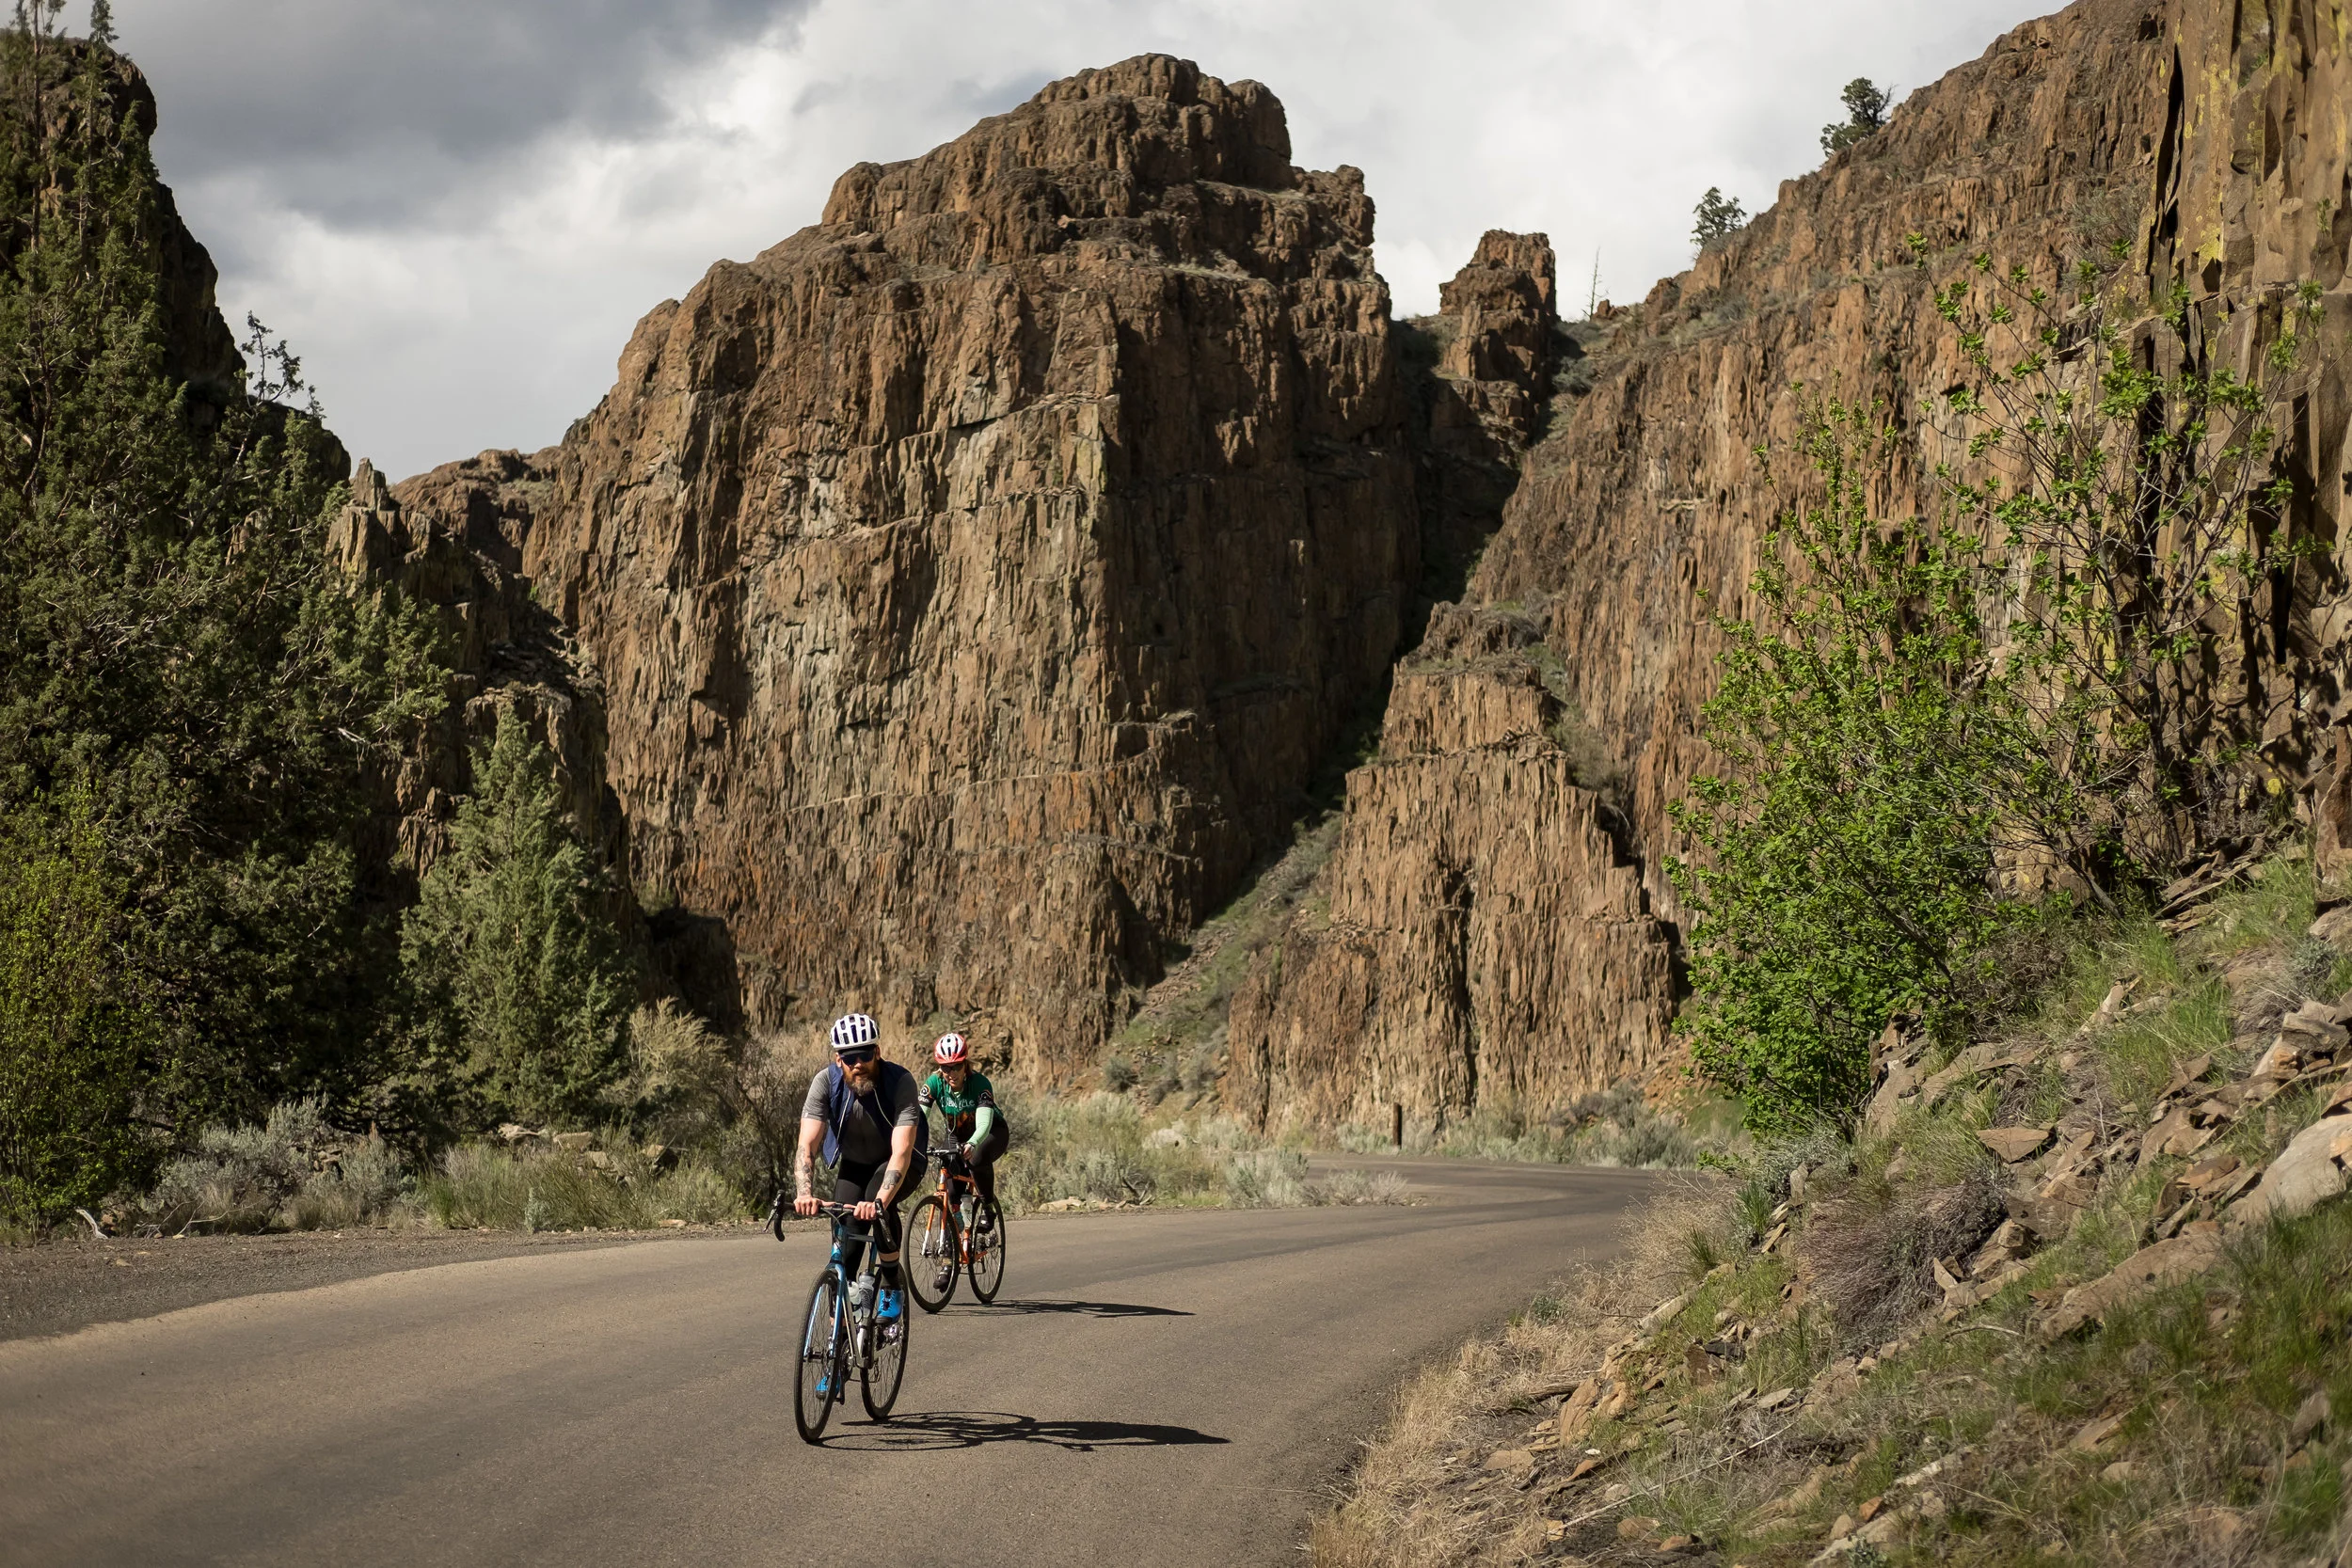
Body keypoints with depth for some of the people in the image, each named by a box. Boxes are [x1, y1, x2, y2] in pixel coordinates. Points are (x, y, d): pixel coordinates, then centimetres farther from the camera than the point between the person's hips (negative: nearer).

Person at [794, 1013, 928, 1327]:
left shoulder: (900, 1082, -32)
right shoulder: (826, 1082, -24)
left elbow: (901, 1151, -40)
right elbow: (807, 1144, -31)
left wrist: (879, 1201, -55)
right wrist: (805, 1194, -48)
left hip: (901, 1164, -3)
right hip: (853, 1164, 3)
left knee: (879, 1199, -35)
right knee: (845, 1248, -12)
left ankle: (892, 1288, -17)